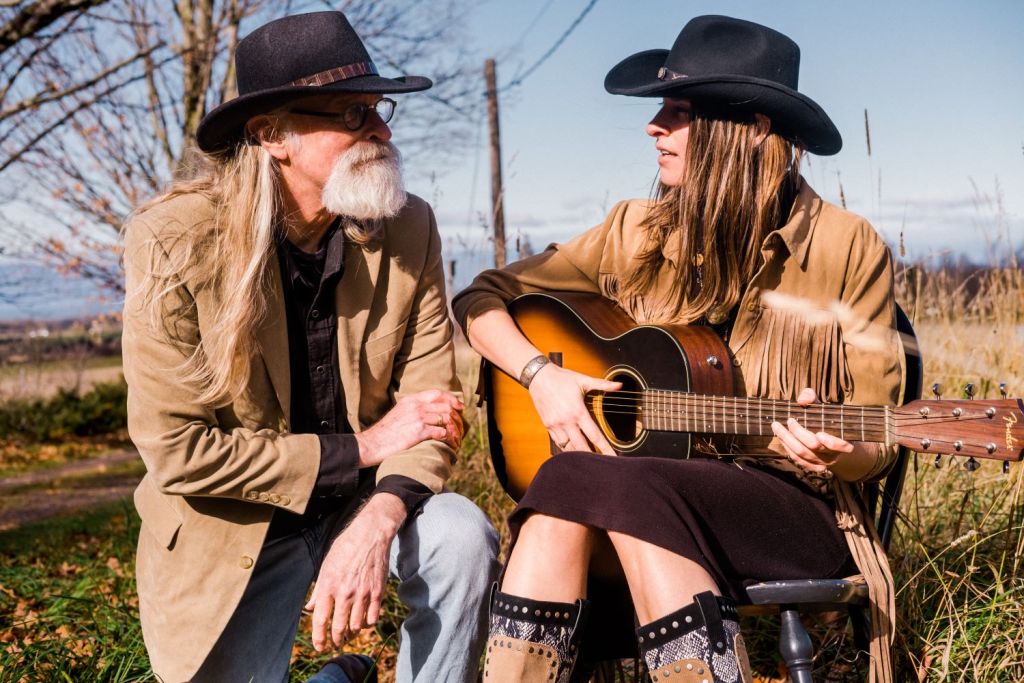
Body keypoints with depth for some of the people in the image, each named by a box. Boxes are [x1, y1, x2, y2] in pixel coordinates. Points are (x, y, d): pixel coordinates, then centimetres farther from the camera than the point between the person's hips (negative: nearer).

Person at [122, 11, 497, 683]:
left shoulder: (409, 227, -9)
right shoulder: (175, 242, -17)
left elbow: (432, 402, -9)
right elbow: (177, 450, -19)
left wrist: (376, 523, -29)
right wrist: (362, 447, -17)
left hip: (364, 502, 2)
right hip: (234, 527, -1)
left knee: (463, 535, -25)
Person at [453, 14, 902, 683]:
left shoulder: (847, 250, -3)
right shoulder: (638, 233, 7)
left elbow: (876, 446, 1)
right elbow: (483, 299, 11)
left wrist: (831, 451, -23)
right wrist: (542, 374, -8)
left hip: (792, 510, -3)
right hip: (656, 498, 3)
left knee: (583, 481, -32)